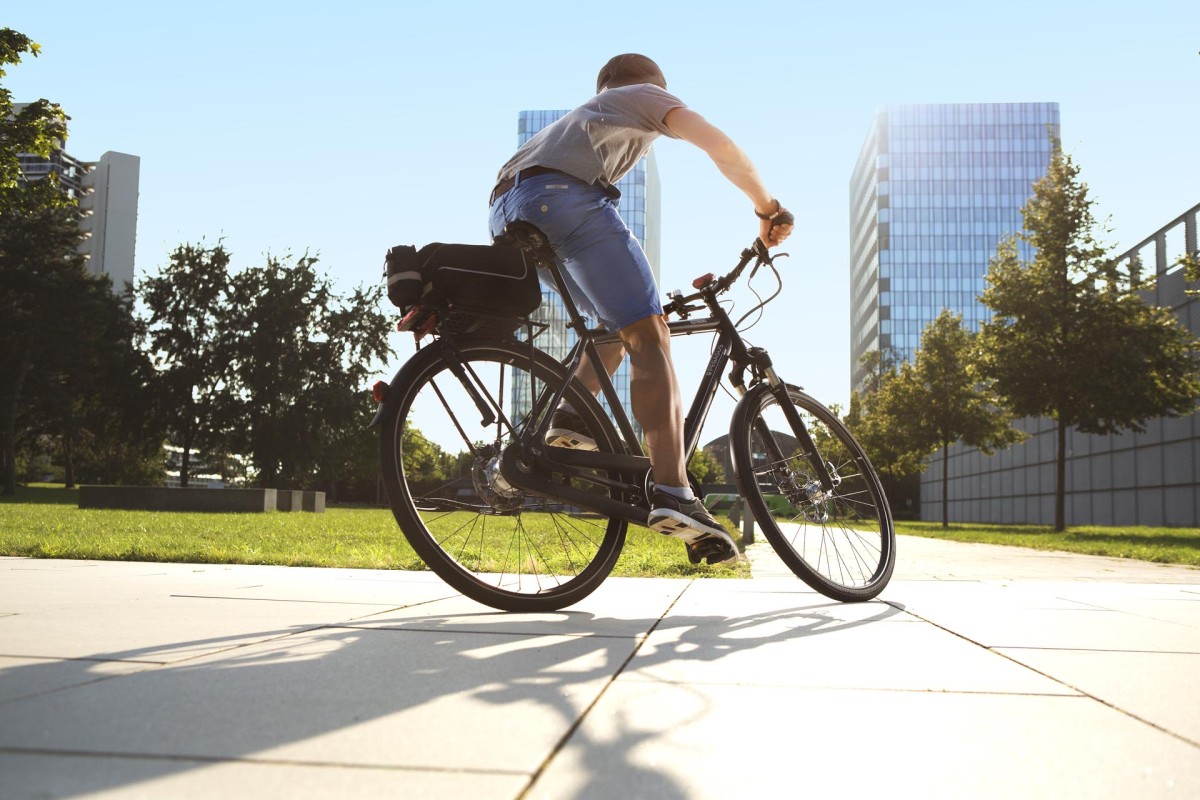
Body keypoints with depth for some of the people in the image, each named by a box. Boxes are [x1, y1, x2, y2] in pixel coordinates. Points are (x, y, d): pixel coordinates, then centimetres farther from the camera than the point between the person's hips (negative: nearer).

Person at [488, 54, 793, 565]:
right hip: (562, 194, -7)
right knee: (648, 335, -12)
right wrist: (767, 207, 18)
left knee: (619, 322, 23)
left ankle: (571, 416, 1)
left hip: (506, 212, 7)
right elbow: (717, 143, 9)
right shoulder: (645, 96, 27)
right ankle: (672, 493, -26)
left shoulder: (583, 113, 44)